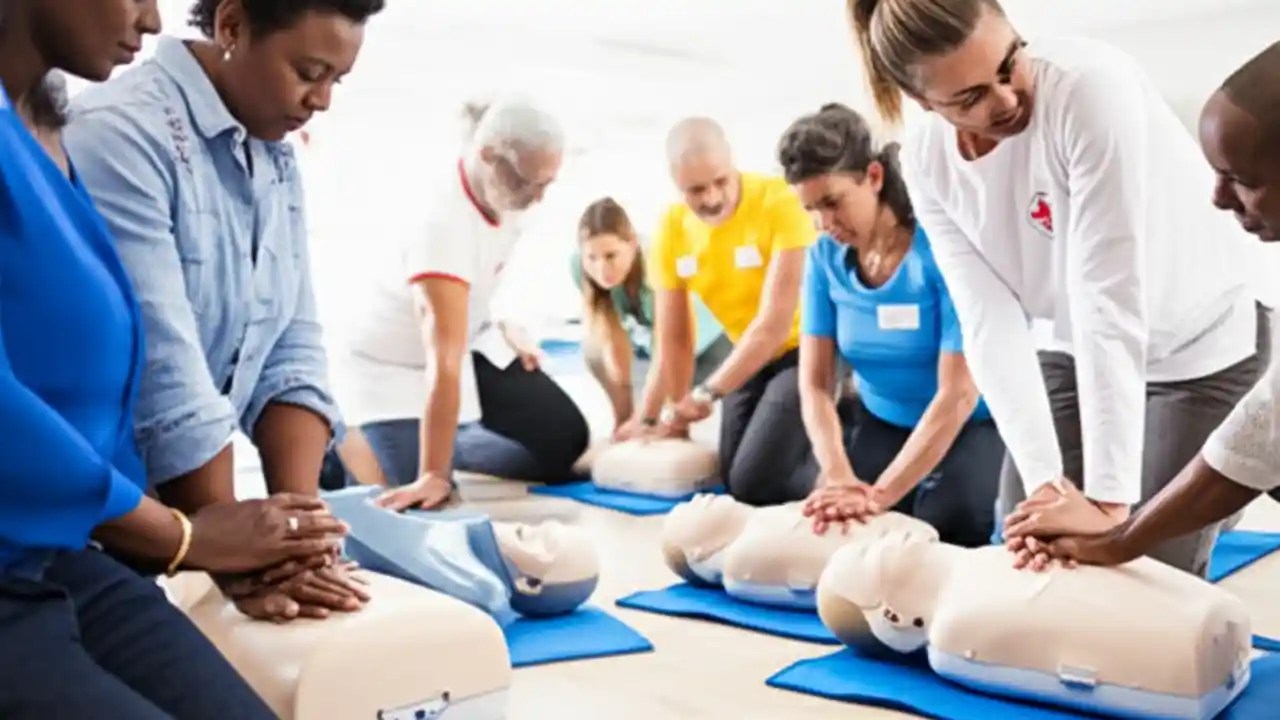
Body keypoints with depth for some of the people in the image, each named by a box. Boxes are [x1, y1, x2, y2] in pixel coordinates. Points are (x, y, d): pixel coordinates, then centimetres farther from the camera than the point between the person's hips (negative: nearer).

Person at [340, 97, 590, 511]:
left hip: (472, 342, 7)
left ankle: (445, 447, 18)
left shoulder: (500, 190, -14)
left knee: (565, 439, -2)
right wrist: (433, 475, -41)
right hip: (395, 368, -7)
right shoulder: (443, 224, -38)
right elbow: (444, 363, -42)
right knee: (431, 506, -13)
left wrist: (503, 325, 14)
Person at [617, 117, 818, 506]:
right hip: (749, 359, 7)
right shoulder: (671, 227, -6)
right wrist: (648, 417, -4)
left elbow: (775, 323, -25)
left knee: (754, 483, -15)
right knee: (731, 478, 5)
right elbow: (673, 341, 0)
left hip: (804, 350, -6)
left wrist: (707, 393, -27)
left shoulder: (780, 201, -23)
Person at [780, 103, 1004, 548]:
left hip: (968, 424, -4)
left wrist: (880, 493, -33)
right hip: (879, 420, 4)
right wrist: (838, 475, -28)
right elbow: (814, 383, -10)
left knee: (945, 530, -25)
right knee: (832, 528, -14)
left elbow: (958, 394, -28)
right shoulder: (825, 258, -9)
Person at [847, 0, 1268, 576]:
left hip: (1199, 346, -4)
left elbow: (1109, 297, -35)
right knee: (1025, 560, 4)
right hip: (1069, 350, 4)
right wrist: (1042, 479, -30)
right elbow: (991, 321, -19)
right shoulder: (926, 161, -14)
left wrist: (1108, 499, -37)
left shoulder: (1090, 83, -31)